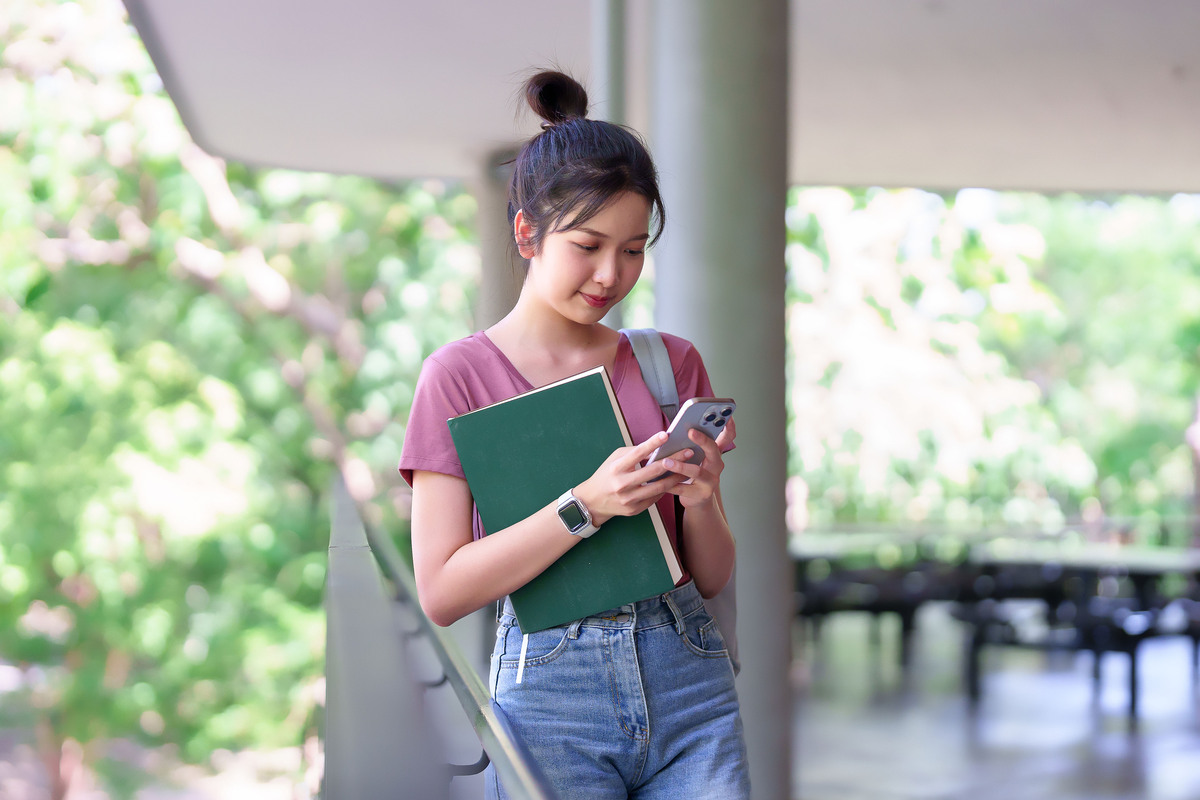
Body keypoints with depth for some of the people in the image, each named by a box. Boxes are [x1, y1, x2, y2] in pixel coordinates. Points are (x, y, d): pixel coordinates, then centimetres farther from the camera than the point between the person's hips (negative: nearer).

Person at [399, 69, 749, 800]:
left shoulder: (674, 362, 9)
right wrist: (584, 506, -17)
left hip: (688, 681, 3)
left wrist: (699, 500, -9)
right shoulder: (461, 375, -1)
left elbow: (713, 578, 12)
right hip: (551, 691, -3)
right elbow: (442, 591, -8)